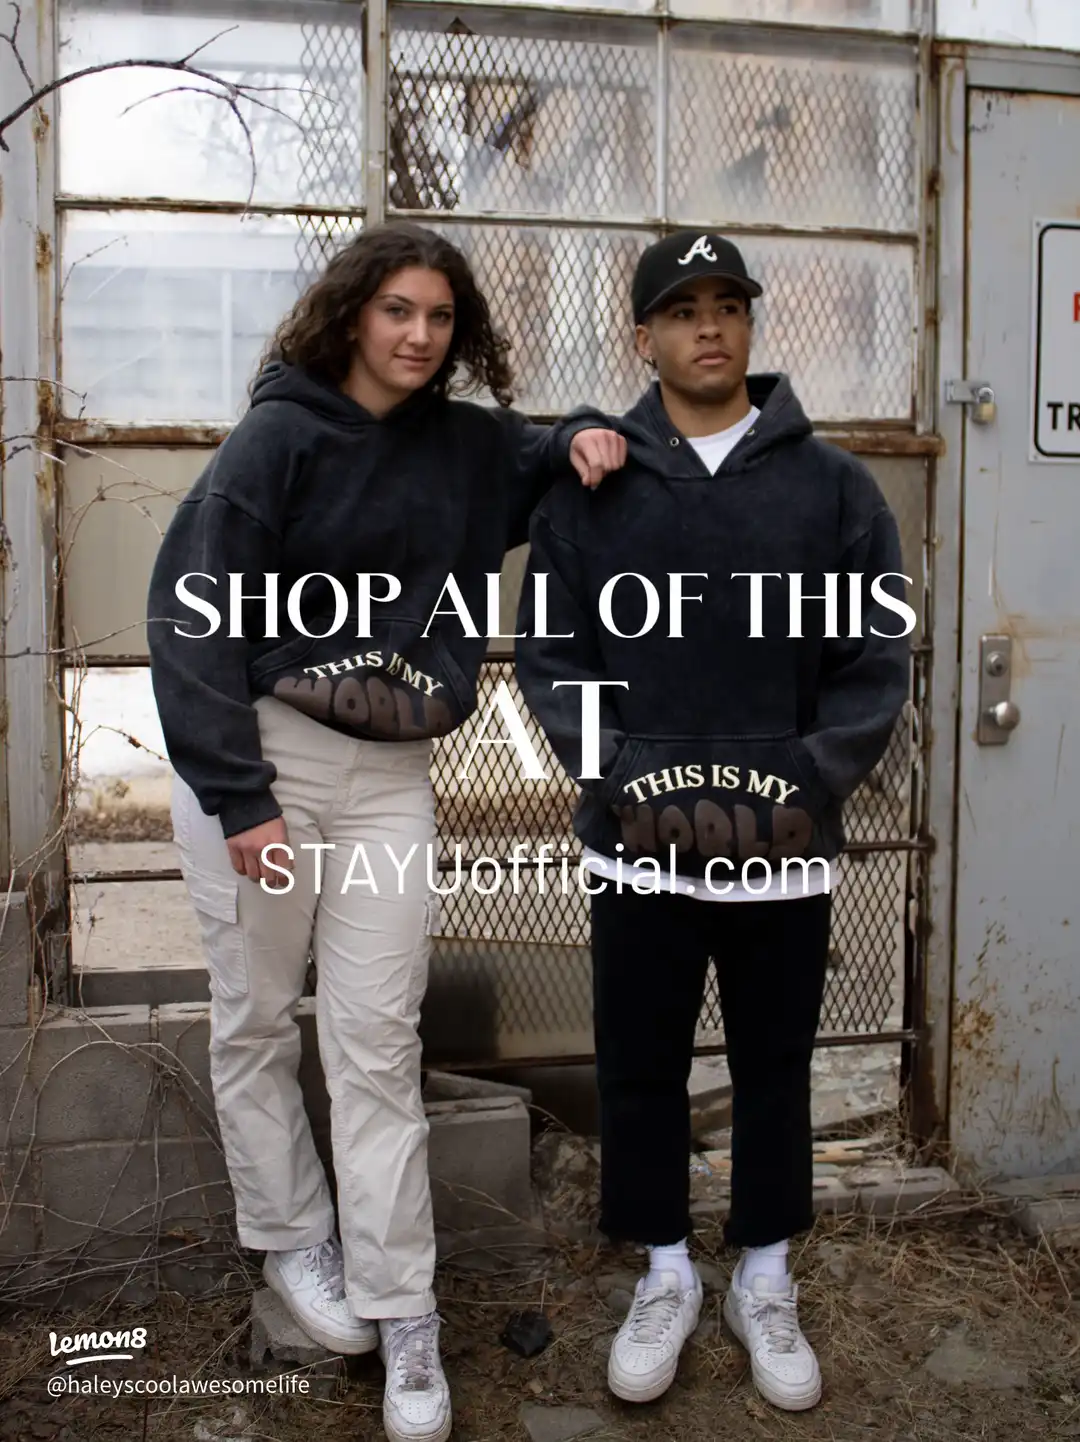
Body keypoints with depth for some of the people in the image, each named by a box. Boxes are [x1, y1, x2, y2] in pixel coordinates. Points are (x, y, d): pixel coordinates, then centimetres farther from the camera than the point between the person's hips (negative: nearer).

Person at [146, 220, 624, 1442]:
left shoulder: (464, 445, 8)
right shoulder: (279, 435, -5)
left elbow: (547, 461, 28)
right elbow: (194, 615, -9)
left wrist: (586, 444, 2)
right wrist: (241, 796, -15)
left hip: (390, 777, 3)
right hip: (256, 757, -2)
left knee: (377, 1042, 3)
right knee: (256, 1019, 9)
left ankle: (400, 1315, 13)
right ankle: (292, 1238, 31)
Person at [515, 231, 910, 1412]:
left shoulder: (831, 483, 2)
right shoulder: (589, 483, 2)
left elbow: (875, 663, 1)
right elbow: (548, 653, -1)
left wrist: (805, 789, -11)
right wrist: (629, 783, -12)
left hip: (786, 849, 0)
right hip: (637, 847, 0)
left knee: (774, 1072, 14)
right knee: (641, 1070, 12)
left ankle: (764, 1286, 35)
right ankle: (665, 1279, 34)